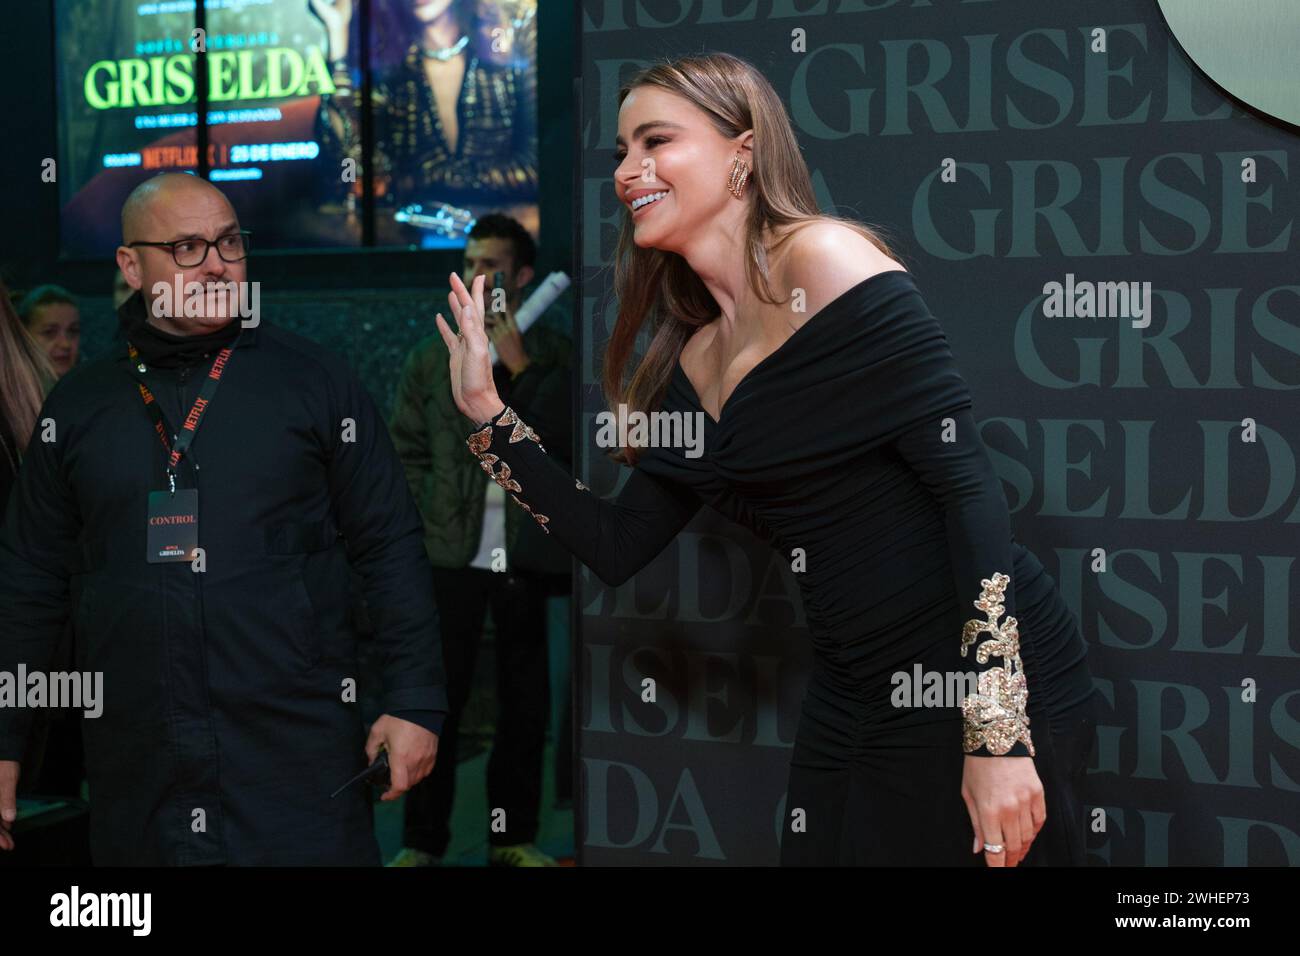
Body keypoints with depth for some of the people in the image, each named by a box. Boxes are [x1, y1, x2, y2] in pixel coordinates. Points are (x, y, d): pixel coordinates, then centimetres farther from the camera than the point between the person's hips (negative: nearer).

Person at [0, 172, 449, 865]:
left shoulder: (316, 382, 2)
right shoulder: (79, 405, 8)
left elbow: (390, 547, 1)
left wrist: (415, 703, -4)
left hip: (299, 754, -2)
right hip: (137, 773, 2)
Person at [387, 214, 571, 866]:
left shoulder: (554, 355, 5)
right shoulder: (431, 358, 7)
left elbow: (564, 438, -7)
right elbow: (406, 450, 8)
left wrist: (521, 369, -12)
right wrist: (431, 515, -2)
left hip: (525, 554, 0)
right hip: (452, 553, 0)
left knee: (525, 701, 7)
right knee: (438, 697, 0)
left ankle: (513, 837, 18)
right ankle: (422, 842, 8)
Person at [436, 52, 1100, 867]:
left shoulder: (823, 259, -10)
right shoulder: (695, 359, 12)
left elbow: (969, 481, -16)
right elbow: (617, 549, 14)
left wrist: (995, 728, -21)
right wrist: (486, 409, 11)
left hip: (991, 678, -7)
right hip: (857, 700, 7)